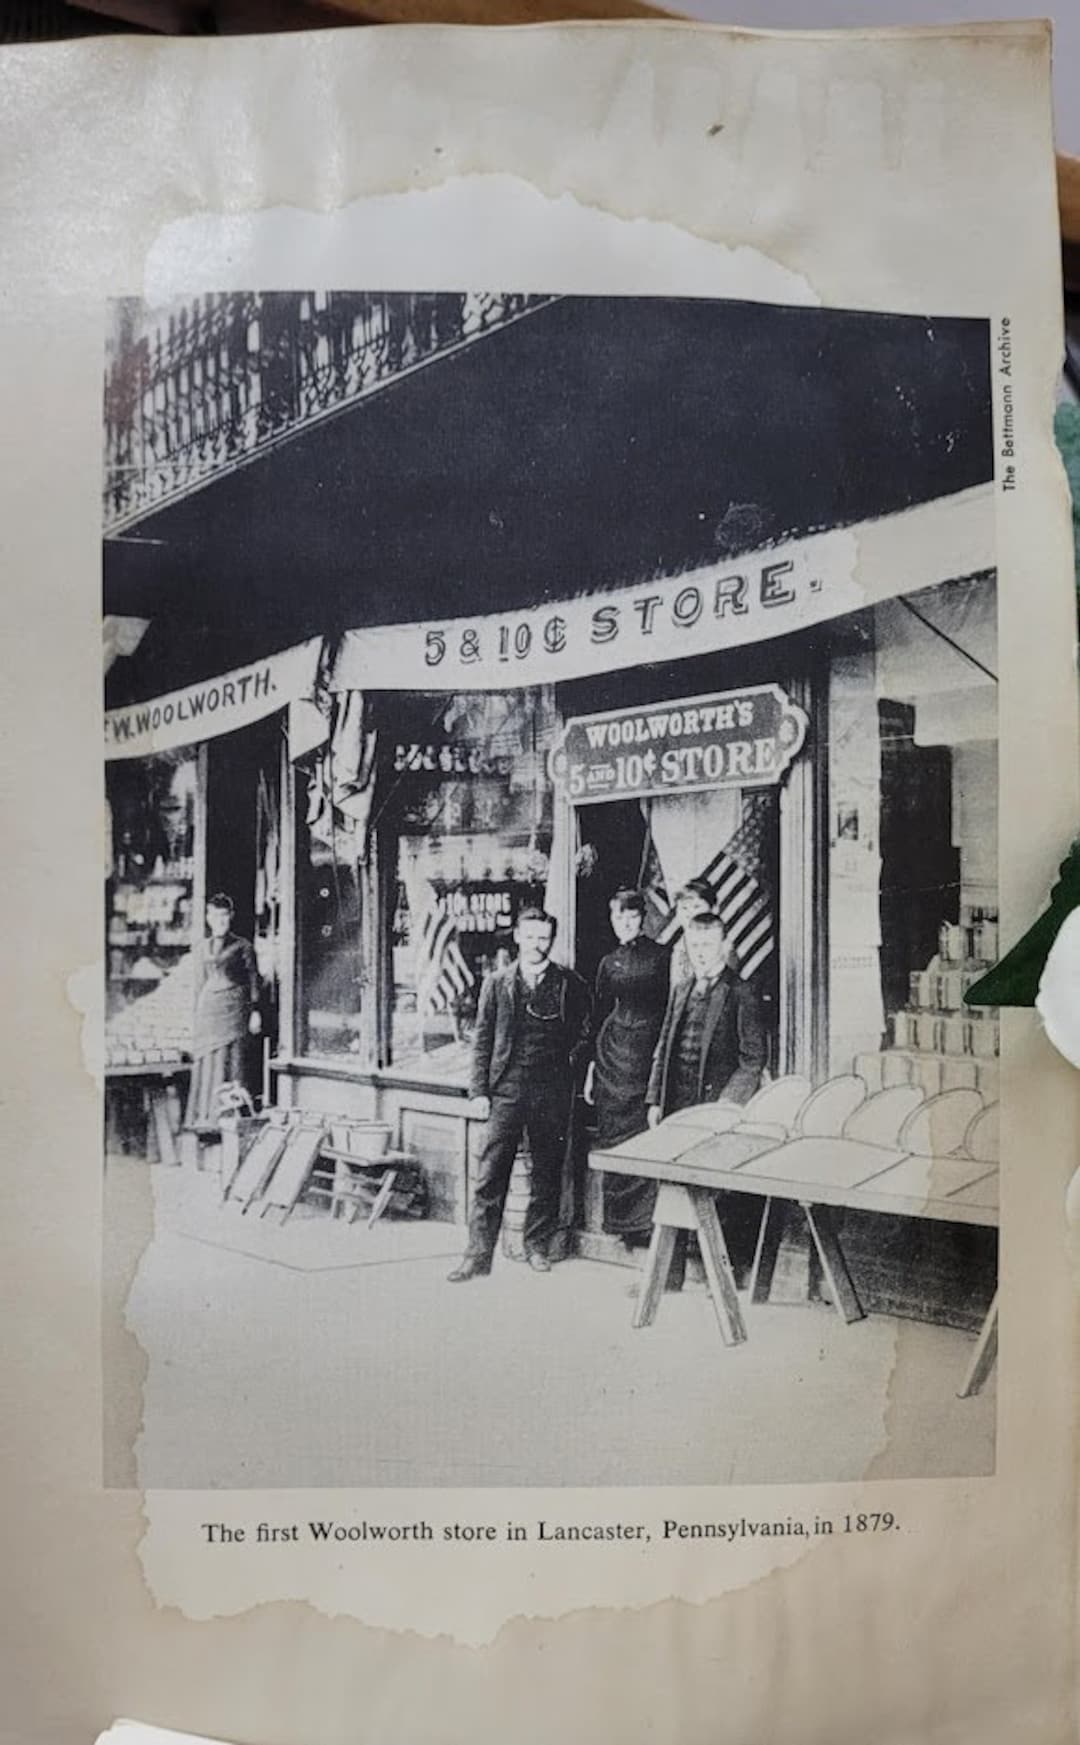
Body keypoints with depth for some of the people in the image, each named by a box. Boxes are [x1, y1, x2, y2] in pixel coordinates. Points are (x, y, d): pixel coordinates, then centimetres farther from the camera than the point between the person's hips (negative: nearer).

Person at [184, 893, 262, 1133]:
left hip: (233, 1009, -4)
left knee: (232, 1059, -7)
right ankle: (206, 1116, 6)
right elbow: (199, 983, 19)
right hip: (208, 1009, 4)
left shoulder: (242, 947, 2)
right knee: (207, 1062, 1)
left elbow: (253, 980, 1)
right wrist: (197, 1014, 15)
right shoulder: (205, 948, 15)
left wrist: (255, 1011, -6)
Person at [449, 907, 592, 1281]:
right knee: (490, 1174, -2)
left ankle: (537, 1245, 25)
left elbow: (584, 1037, 7)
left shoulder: (570, 985, 3)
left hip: (551, 1094, 0)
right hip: (505, 1091, 0)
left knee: (547, 1173, 10)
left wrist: (568, 1075, -4)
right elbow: (482, 1040, 6)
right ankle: (478, 1254, 4)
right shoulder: (497, 983, 5)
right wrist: (479, 1092, 0)